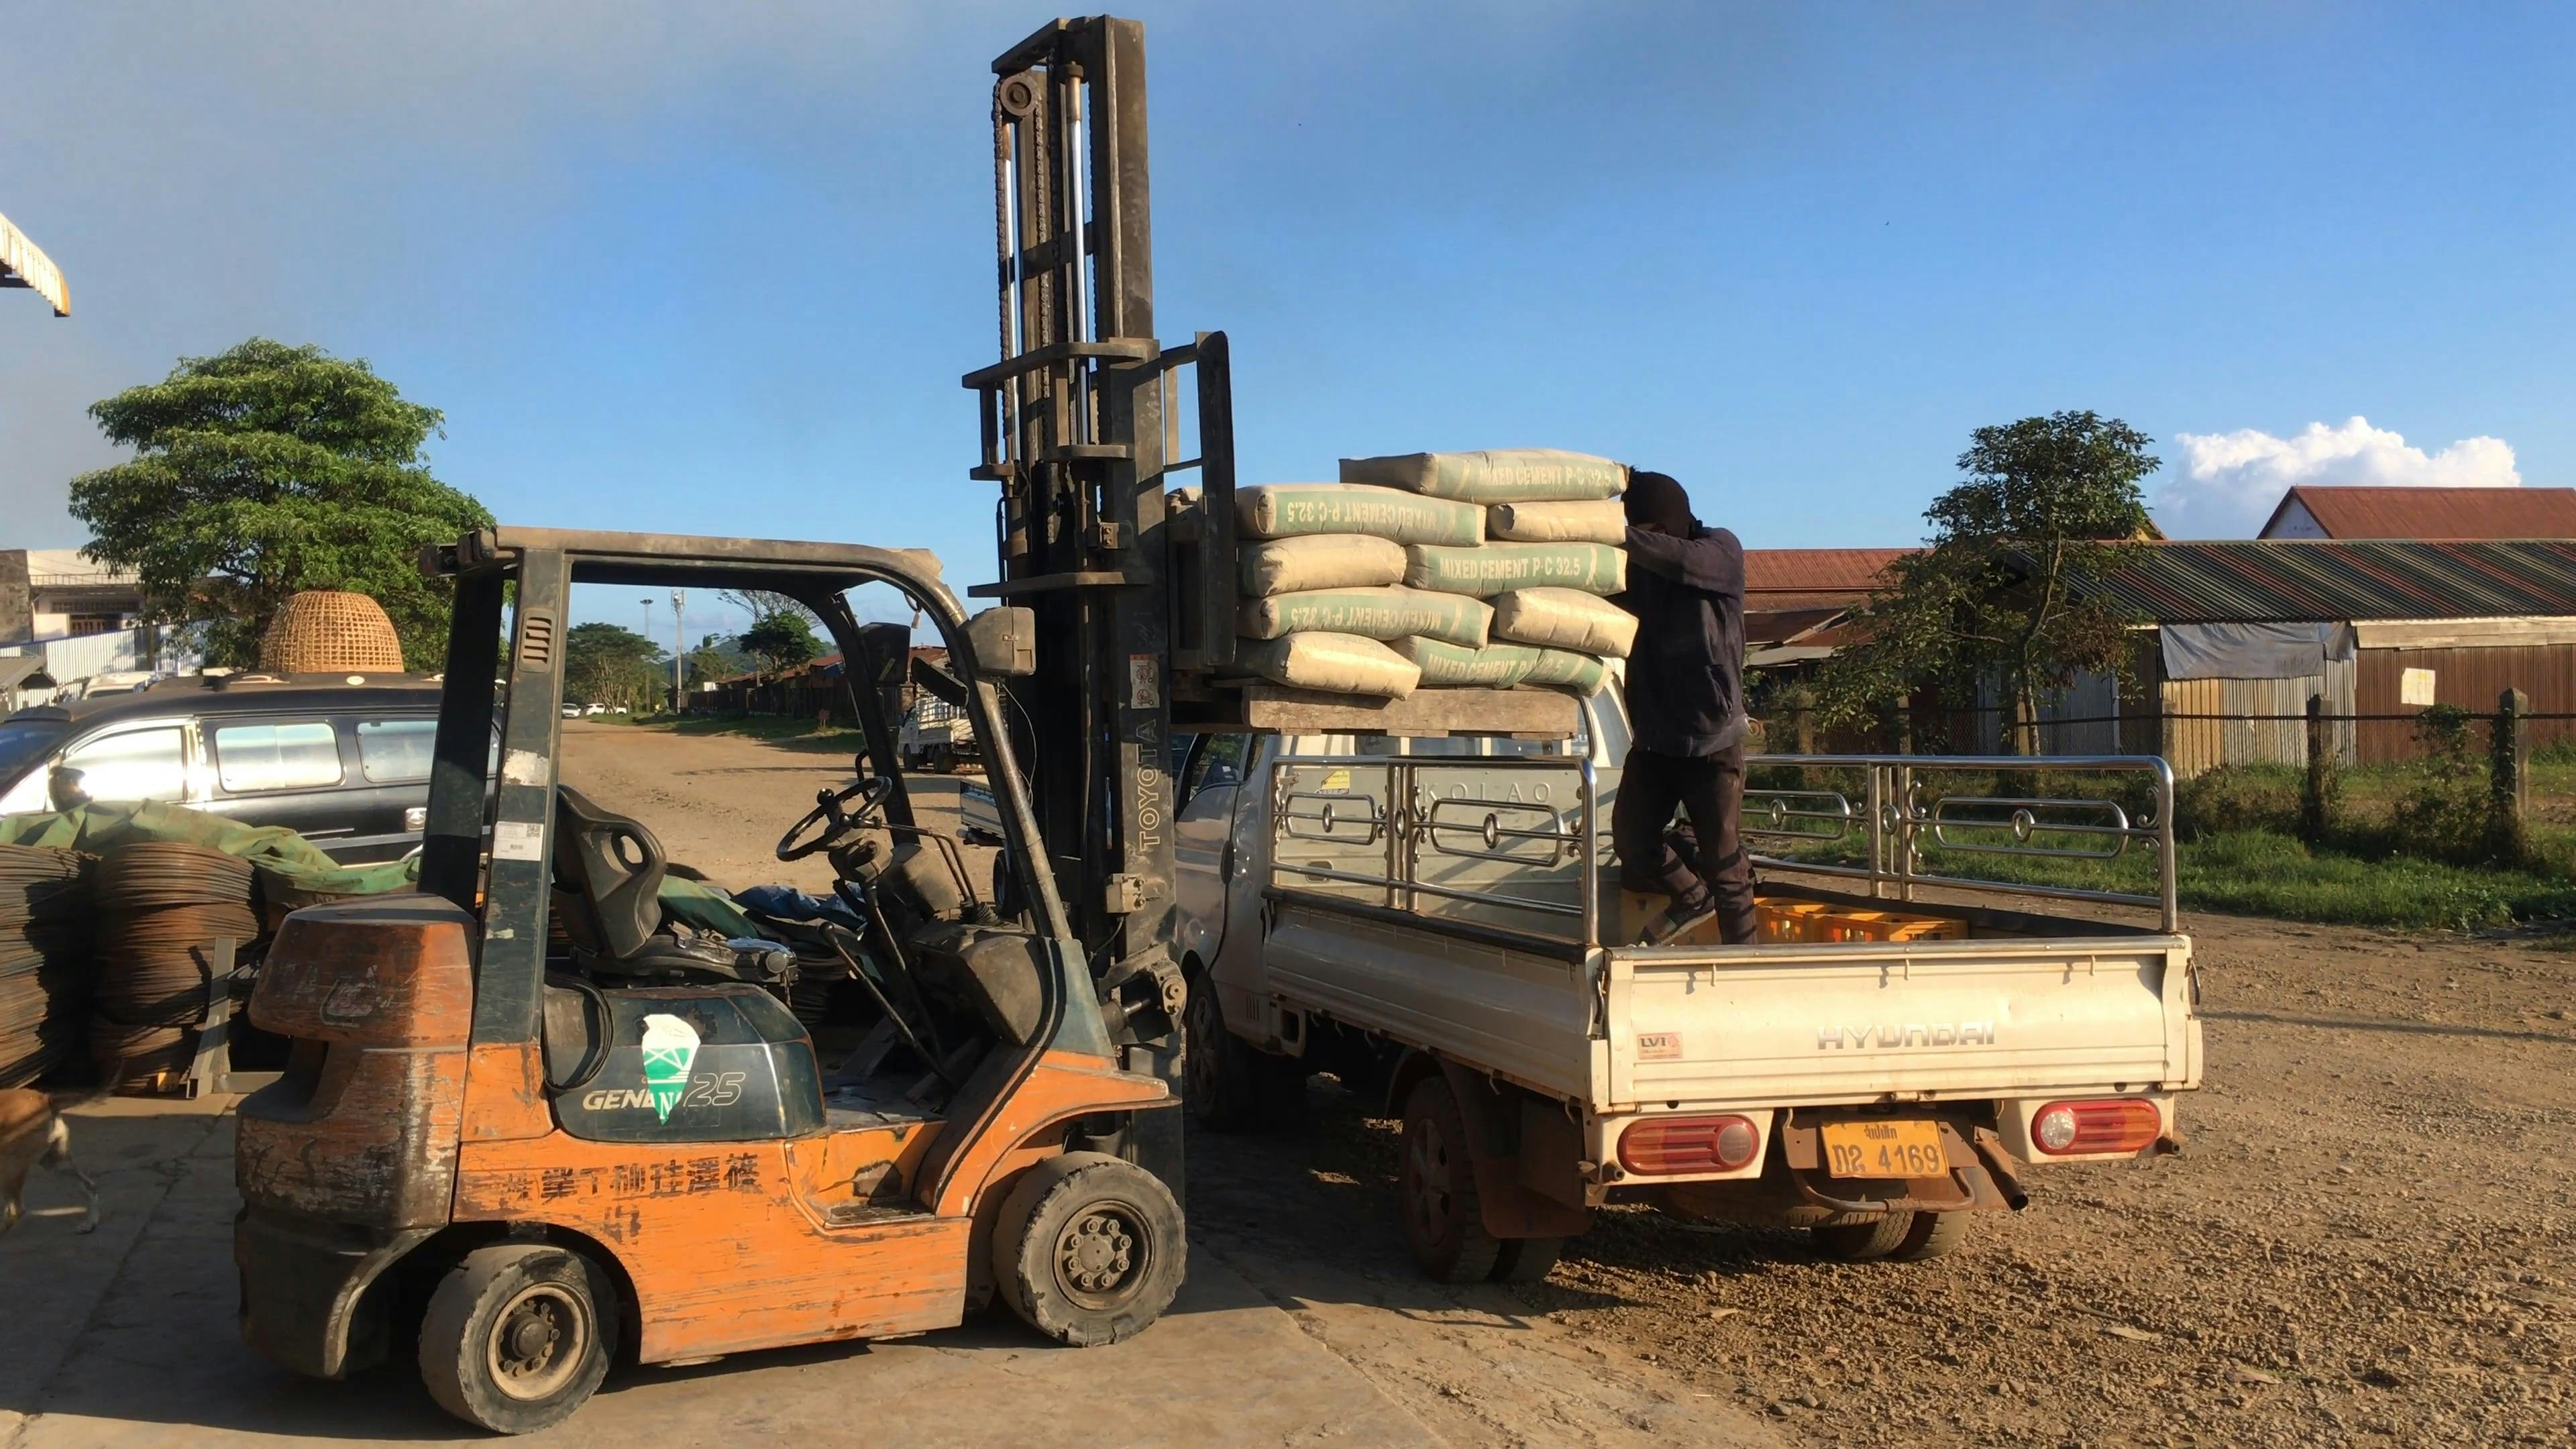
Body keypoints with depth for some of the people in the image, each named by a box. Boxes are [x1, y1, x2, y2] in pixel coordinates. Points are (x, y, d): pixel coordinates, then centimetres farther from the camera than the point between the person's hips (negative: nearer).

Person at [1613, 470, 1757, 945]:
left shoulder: (1722, 550, -2)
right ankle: (1692, 895, 28)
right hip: (1652, 736, 4)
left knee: (1720, 852, -2)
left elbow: (1679, 558, -22)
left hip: (1712, 736, -4)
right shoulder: (1637, 566, 10)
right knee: (1630, 839, -1)